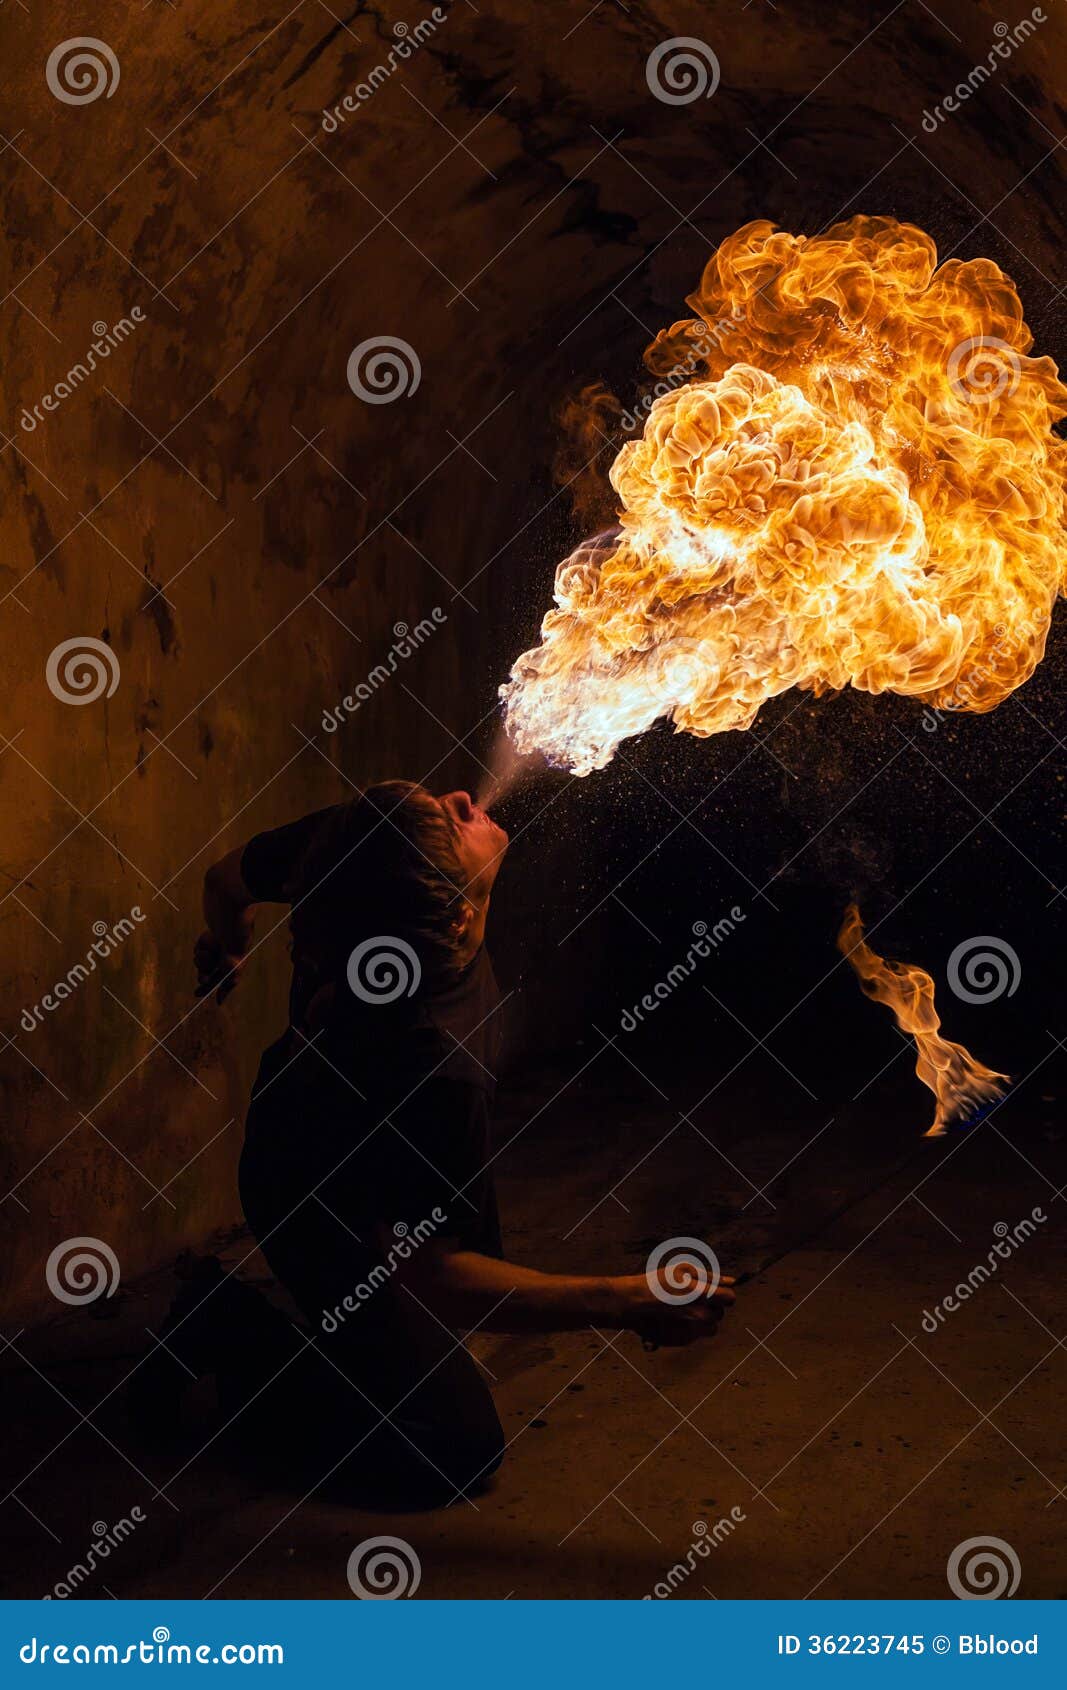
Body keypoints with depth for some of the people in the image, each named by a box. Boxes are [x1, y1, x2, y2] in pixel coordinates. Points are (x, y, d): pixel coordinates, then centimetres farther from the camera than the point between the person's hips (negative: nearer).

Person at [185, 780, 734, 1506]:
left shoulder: (352, 839, -30)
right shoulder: (436, 1076, -46)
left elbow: (229, 880, -7)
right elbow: (427, 1275, -35)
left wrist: (229, 951, 18)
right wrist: (628, 1302, -34)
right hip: (330, 1225, -8)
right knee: (460, 1450, 1)